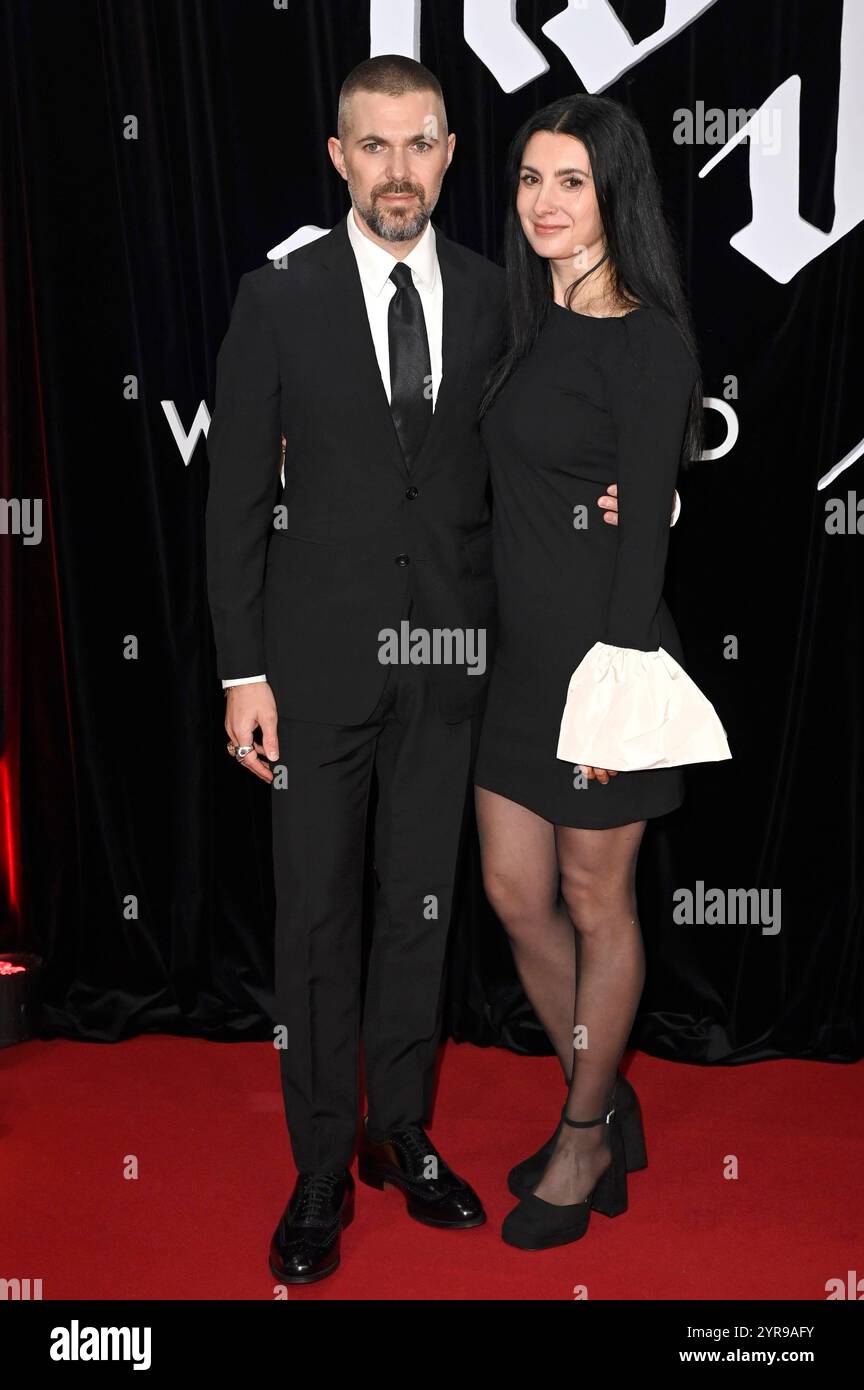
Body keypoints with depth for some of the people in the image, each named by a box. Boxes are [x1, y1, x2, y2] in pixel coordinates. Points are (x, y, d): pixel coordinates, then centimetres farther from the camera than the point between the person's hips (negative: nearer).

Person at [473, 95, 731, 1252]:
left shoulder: (647, 342, -12)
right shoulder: (539, 324, 12)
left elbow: (646, 527, -15)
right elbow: (524, 500, 12)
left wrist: (615, 685, -17)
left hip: (602, 650, -8)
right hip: (525, 649, 8)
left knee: (595, 902, 7)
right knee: (514, 893, 13)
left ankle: (586, 1145, 28)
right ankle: (604, 1108, 34)